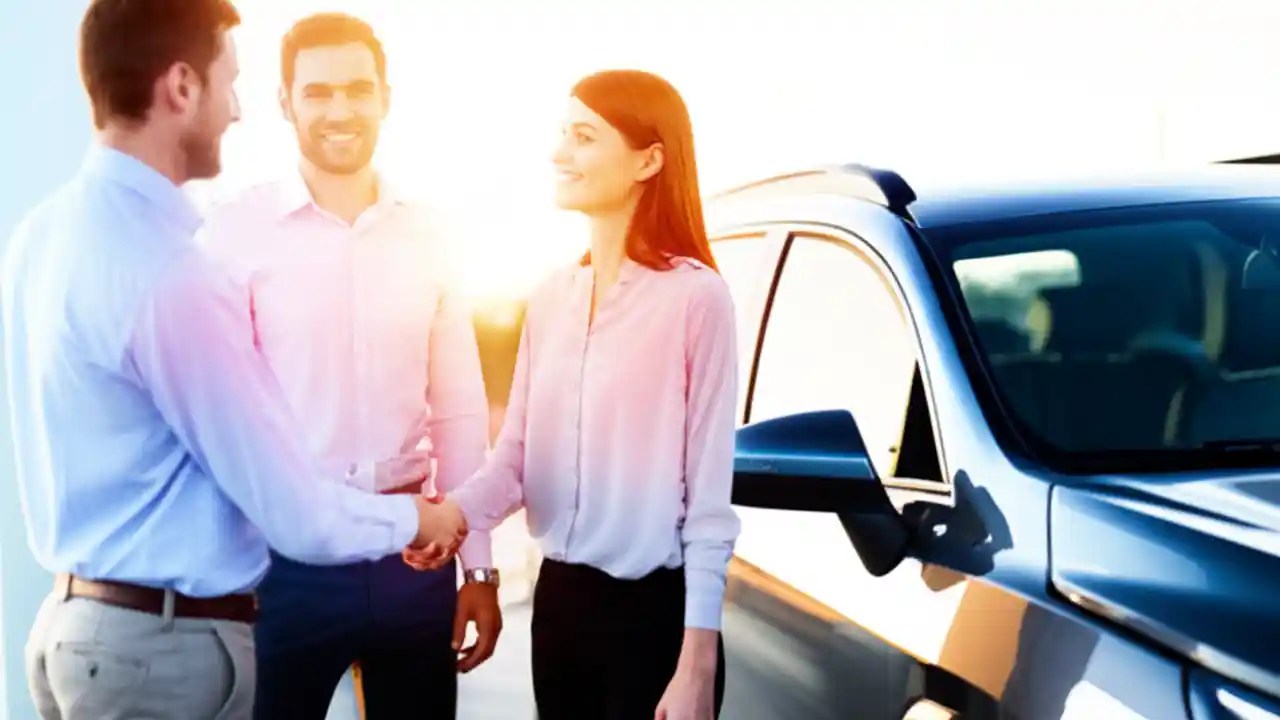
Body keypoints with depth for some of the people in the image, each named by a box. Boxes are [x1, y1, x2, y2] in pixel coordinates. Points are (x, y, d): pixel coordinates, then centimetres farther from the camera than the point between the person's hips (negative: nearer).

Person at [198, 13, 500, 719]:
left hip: (414, 554, 4)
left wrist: (480, 566, 7)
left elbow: (460, 411, 8)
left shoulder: (425, 234, 5)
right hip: (285, 557, -3)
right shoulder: (236, 231, -7)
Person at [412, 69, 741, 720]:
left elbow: (709, 495, -13)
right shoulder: (551, 297, 6)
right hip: (559, 597, 6)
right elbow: (515, 455, 5)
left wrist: (697, 663, -14)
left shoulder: (694, 296, -14)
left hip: (655, 608, -6)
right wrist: (454, 512, -16)